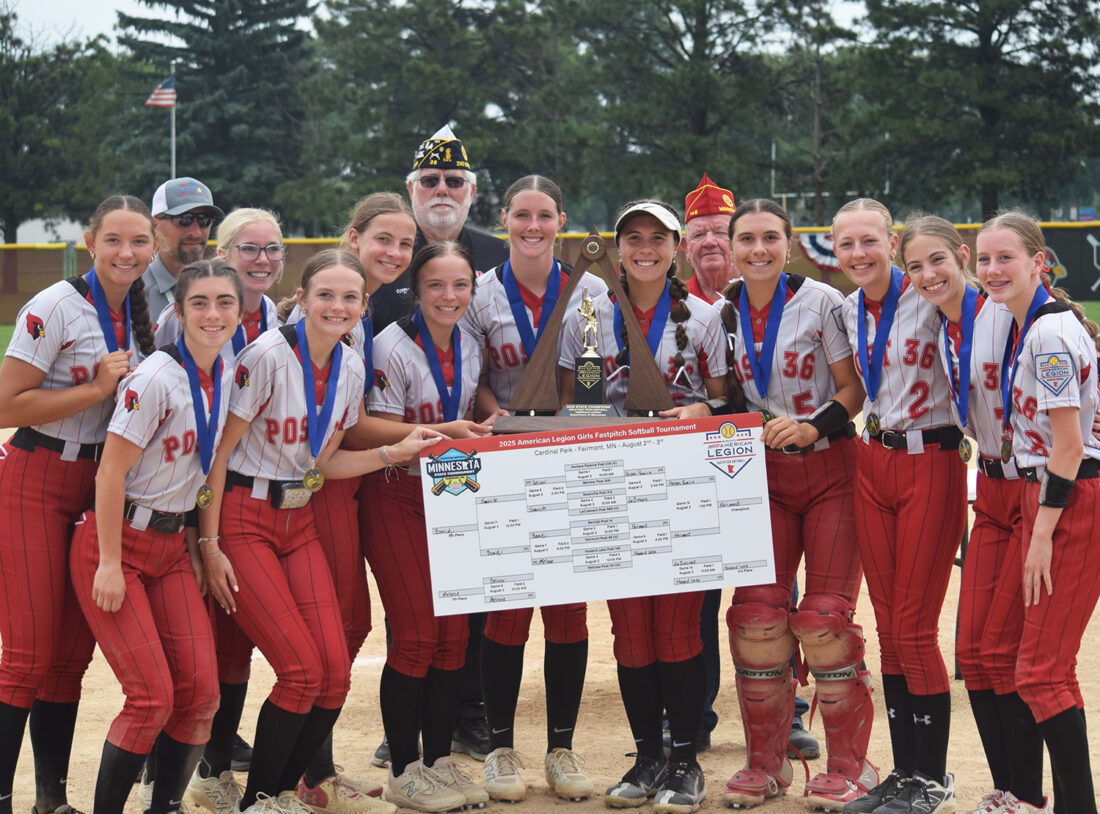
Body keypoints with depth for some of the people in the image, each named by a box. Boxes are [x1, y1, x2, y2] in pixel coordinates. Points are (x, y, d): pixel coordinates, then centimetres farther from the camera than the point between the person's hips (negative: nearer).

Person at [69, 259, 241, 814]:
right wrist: (110, 564, -17)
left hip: (172, 545, 7)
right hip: (116, 542, -7)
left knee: (200, 689, -1)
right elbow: (111, 472, -17)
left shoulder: (227, 376, 5)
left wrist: (196, 546, 12)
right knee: (153, 695, -12)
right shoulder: (157, 378, -18)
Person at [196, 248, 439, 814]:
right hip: (242, 518, -6)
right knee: (303, 670, -13)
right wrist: (210, 546, -14)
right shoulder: (267, 355, -16)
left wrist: (397, 451, 2)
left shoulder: (351, 370, 4)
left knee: (335, 674, -4)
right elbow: (218, 453, -13)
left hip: (299, 523, 6)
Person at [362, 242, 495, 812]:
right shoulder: (395, 348, -15)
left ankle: (440, 761, 16)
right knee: (416, 634, -7)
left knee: (453, 631, 5)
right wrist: (443, 432, -25)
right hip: (395, 498, -7)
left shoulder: (469, 348, 6)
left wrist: (481, 433, -3)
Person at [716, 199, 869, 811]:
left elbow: (855, 389, -7)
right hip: (765, 474, 4)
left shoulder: (822, 302, -8)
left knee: (825, 618, -8)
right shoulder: (725, 313, 4)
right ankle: (766, 762, 10)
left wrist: (812, 426, -22)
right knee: (756, 613, -3)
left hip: (830, 469, -4)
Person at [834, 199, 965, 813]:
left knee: (915, 629, -4)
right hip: (874, 464, 6)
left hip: (930, 464, -6)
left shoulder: (930, 301, -12)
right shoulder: (849, 312, 9)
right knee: (888, 627, 9)